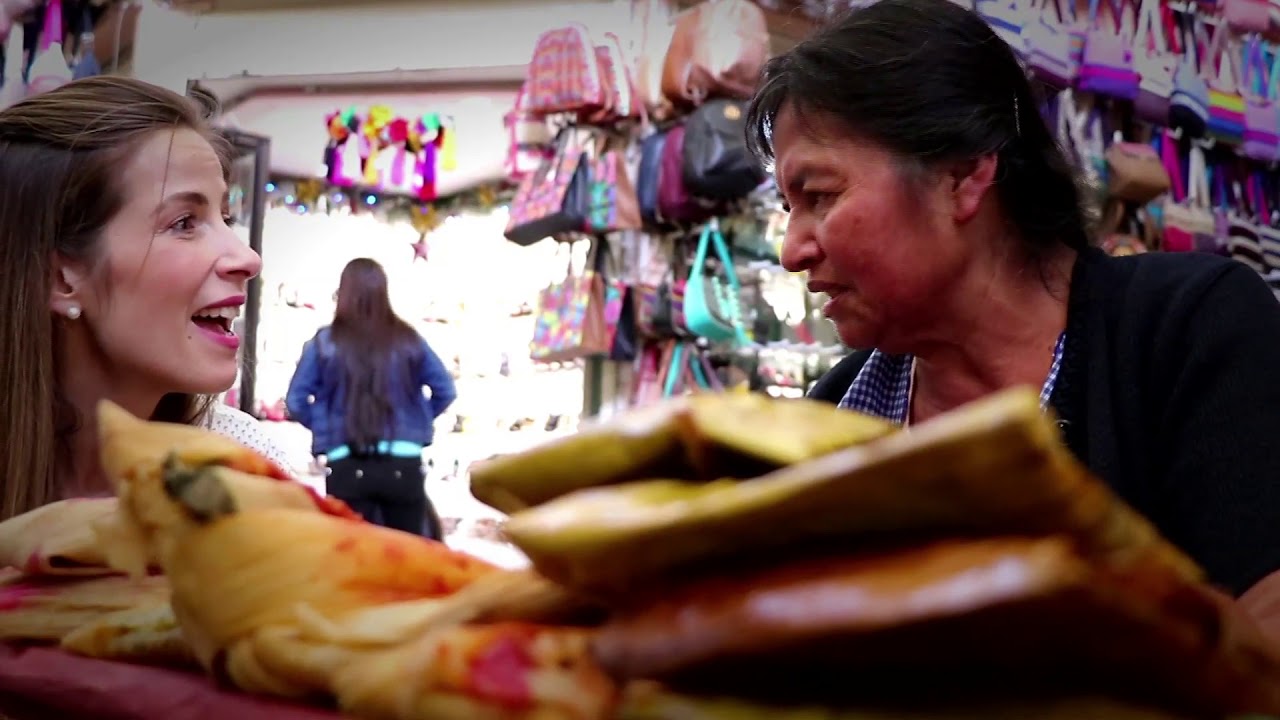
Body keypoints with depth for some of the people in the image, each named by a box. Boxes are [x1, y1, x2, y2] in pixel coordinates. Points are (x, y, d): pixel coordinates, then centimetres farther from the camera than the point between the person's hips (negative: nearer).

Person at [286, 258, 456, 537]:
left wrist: (325, 426, 12)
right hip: (403, 465, 2)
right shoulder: (408, 340, 5)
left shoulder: (325, 342, -1)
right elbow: (446, 391, 9)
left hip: (347, 468, -1)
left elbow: (296, 401, -2)